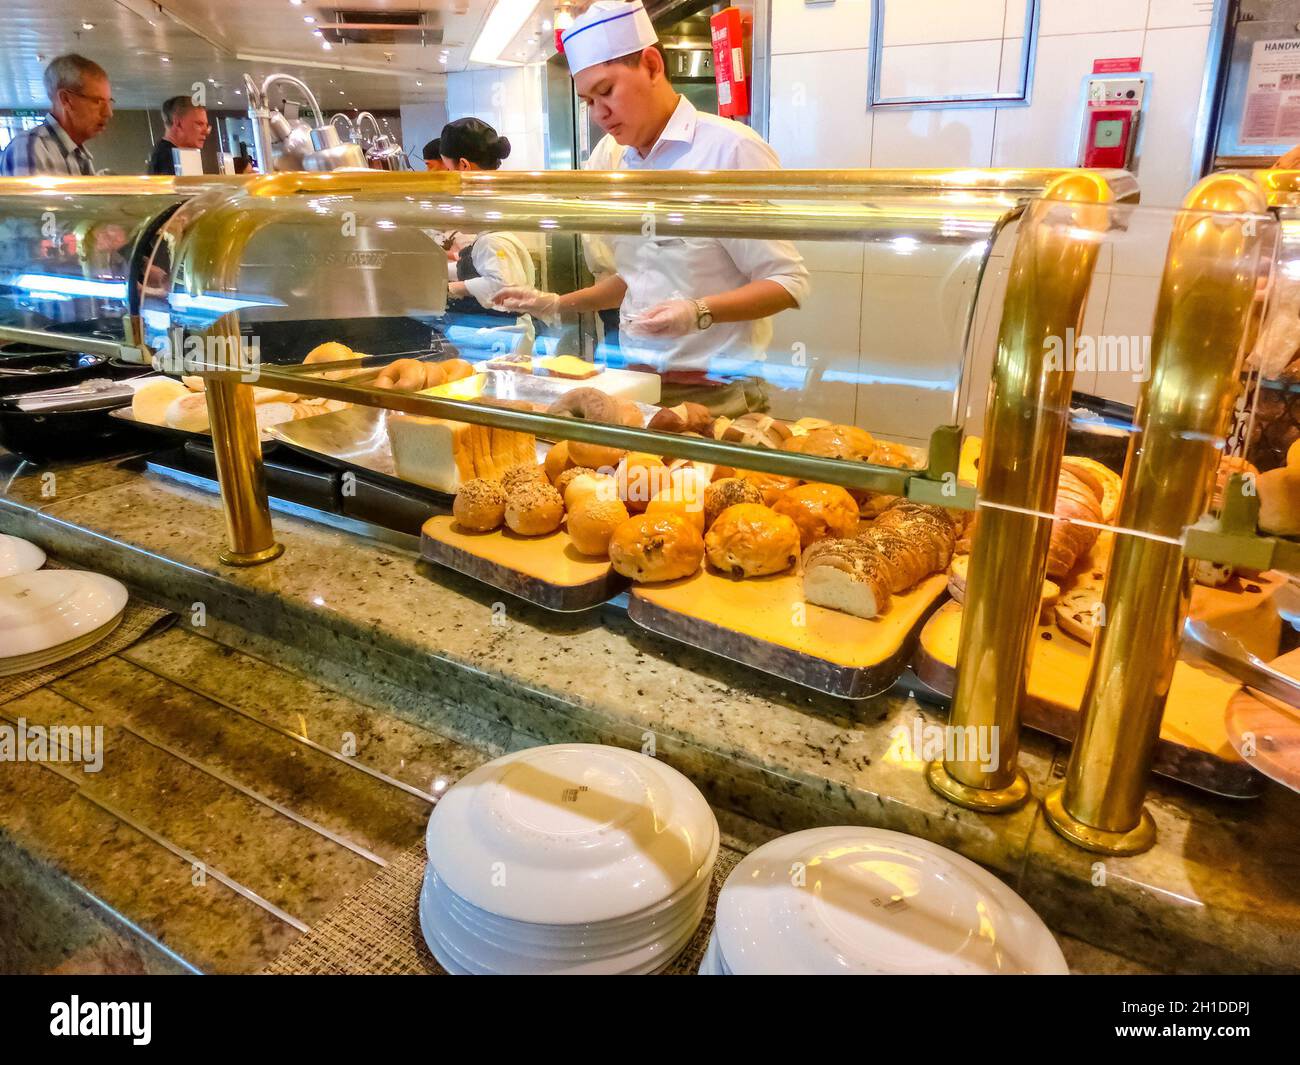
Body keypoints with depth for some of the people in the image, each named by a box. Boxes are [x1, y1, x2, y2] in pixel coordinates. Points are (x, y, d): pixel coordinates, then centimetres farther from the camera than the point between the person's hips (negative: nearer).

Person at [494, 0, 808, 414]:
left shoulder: (731, 149, -12)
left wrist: (699, 313, -26)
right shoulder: (610, 161, 9)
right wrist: (558, 305, 10)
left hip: (717, 391, -6)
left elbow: (788, 283, -12)